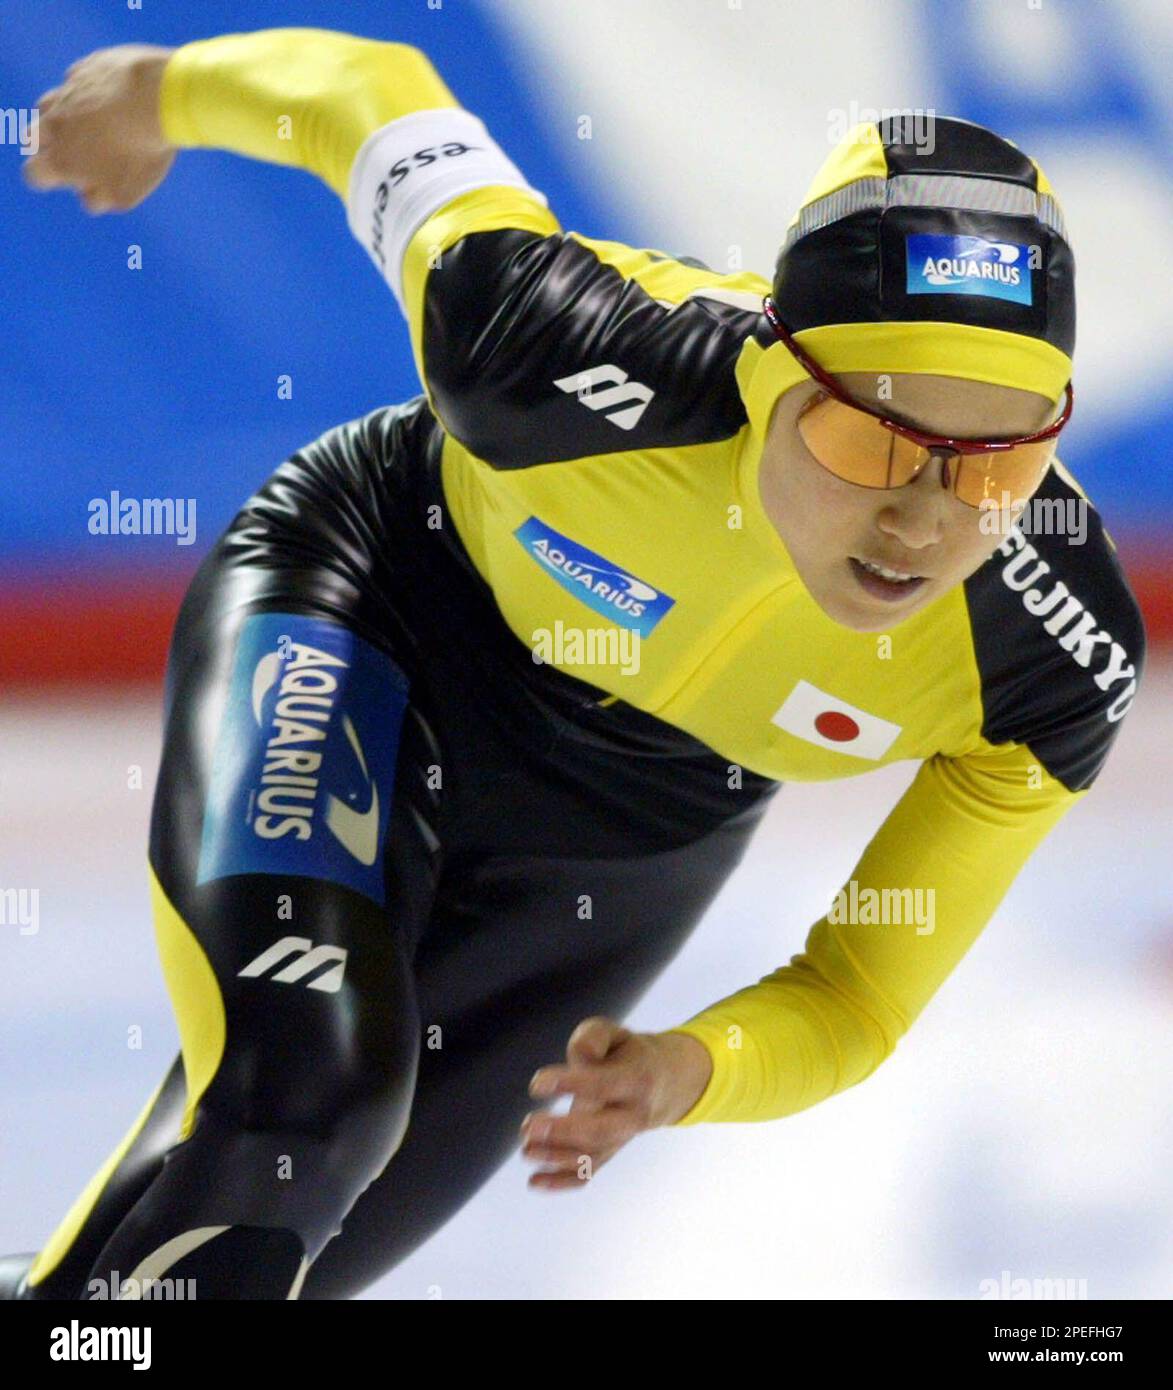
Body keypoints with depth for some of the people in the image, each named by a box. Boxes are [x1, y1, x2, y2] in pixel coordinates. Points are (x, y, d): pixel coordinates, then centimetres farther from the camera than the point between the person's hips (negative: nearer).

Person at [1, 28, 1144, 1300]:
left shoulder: (1062, 663, -30)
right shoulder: (564, 347, -39)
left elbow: (855, 997, -18)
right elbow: (377, 95, -19)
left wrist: (689, 1074, -41)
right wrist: (165, 89, 4)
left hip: (622, 848, 3)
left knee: (272, 1247, 14)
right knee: (297, 1094, -30)